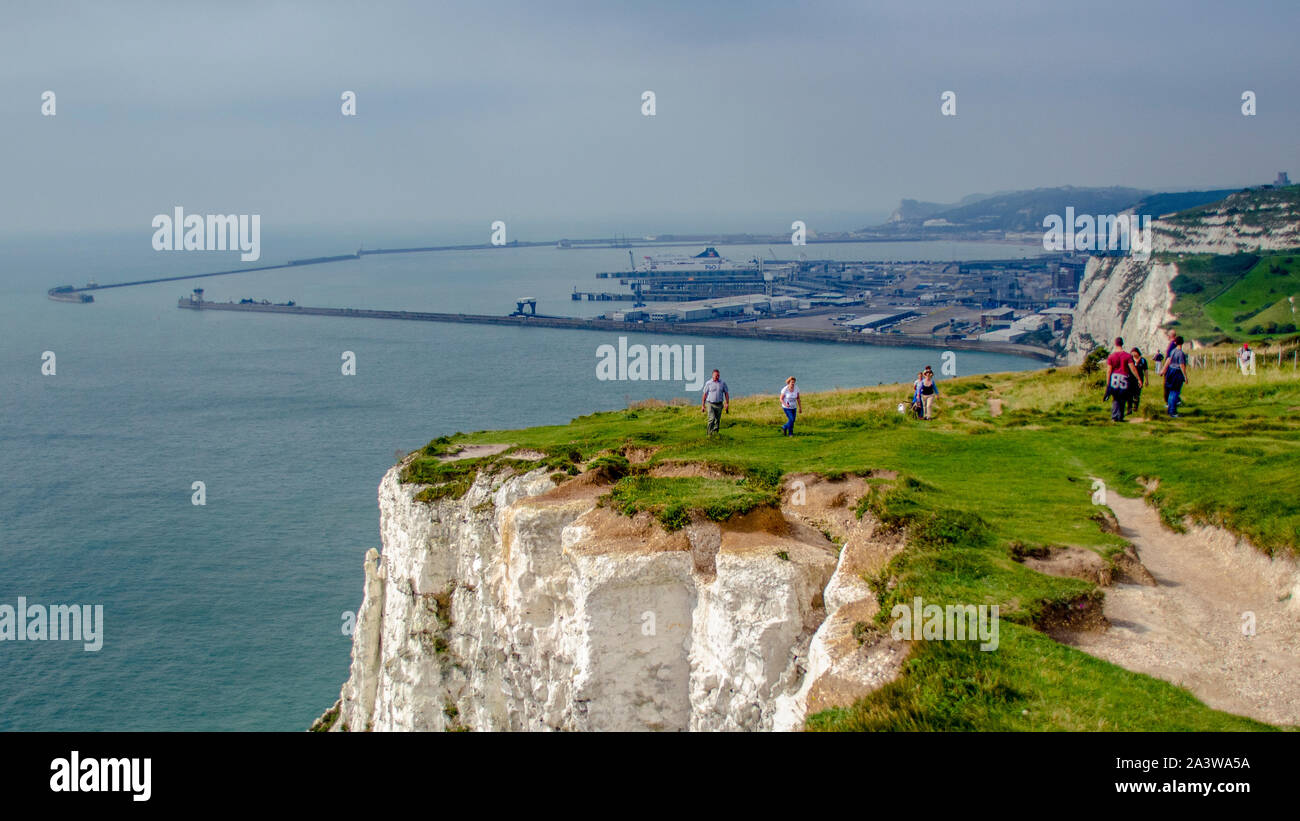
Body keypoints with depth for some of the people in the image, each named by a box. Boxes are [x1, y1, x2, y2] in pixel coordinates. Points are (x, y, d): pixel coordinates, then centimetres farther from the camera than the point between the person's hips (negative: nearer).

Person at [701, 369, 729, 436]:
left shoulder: (722, 383, 5)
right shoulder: (708, 383, 0)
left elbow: (726, 394, 8)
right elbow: (705, 395, 4)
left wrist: (727, 404, -3)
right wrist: (703, 405, 1)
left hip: (719, 405, 3)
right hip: (710, 404, -3)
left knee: (717, 421, 7)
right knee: (711, 419, -16)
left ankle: (715, 433, 19)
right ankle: (709, 434, -13)